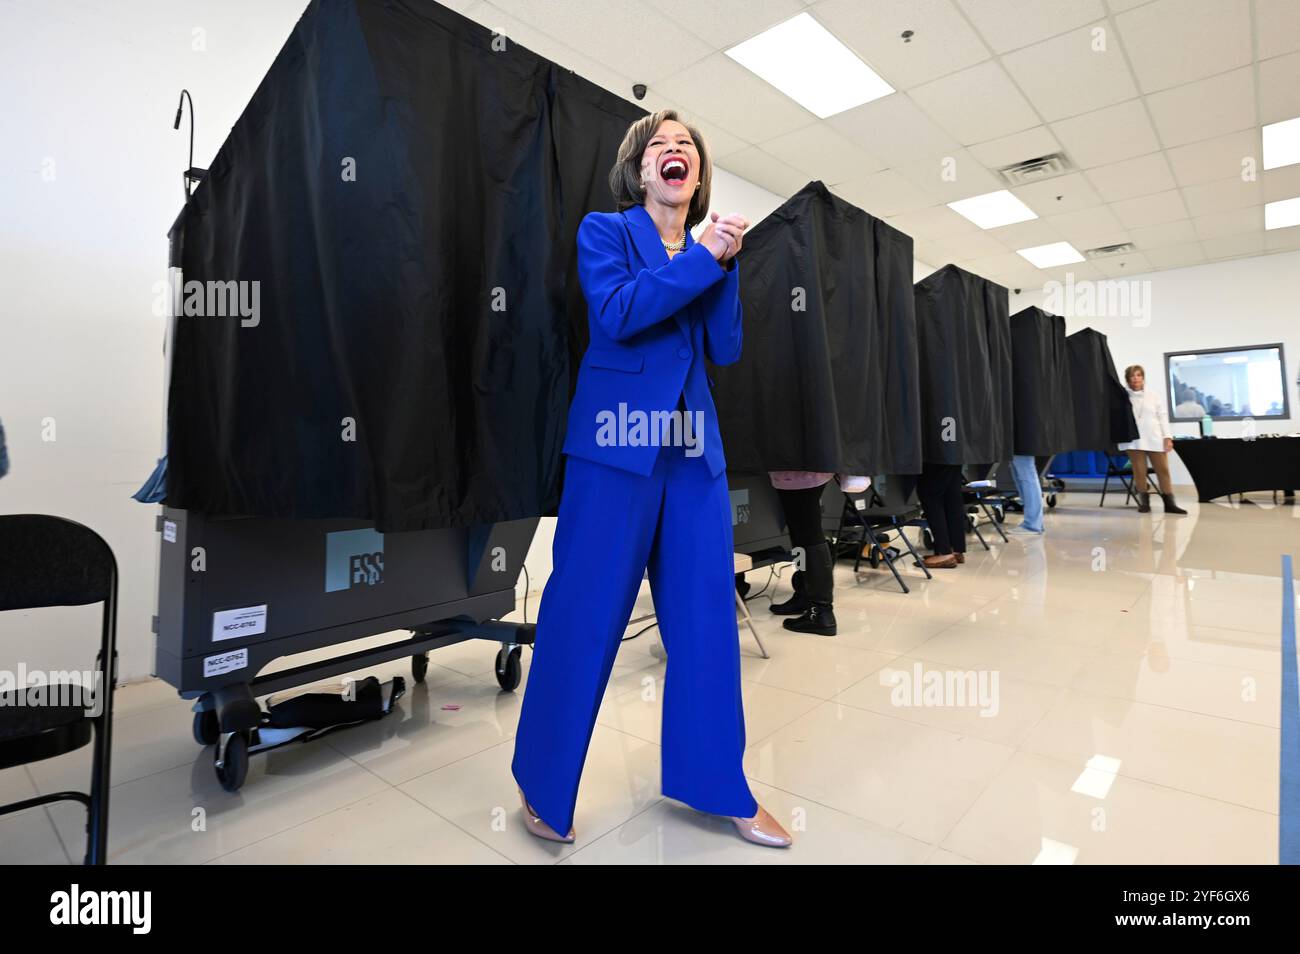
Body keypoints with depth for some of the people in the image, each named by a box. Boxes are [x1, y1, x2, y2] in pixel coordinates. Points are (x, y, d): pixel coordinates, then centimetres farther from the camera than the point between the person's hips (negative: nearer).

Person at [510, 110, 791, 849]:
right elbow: (616, 315, -15)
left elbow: (725, 350, 8)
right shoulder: (604, 231, 5)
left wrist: (727, 265, -2)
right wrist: (702, 257, -11)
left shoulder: (711, 247, 19)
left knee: (708, 616, 8)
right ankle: (544, 785, 22)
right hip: (618, 441, -5)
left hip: (695, 448, 6)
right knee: (585, 614, 0)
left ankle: (722, 787, 25)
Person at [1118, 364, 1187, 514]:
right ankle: (1144, 502, 7)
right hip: (1134, 439, -3)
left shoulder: (1154, 396, 11)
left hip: (1154, 438, 3)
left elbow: (1163, 417, 10)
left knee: (1163, 469, 3)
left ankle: (1169, 503, 9)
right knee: (1139, 471, -1)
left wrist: (1167, 437, 2)